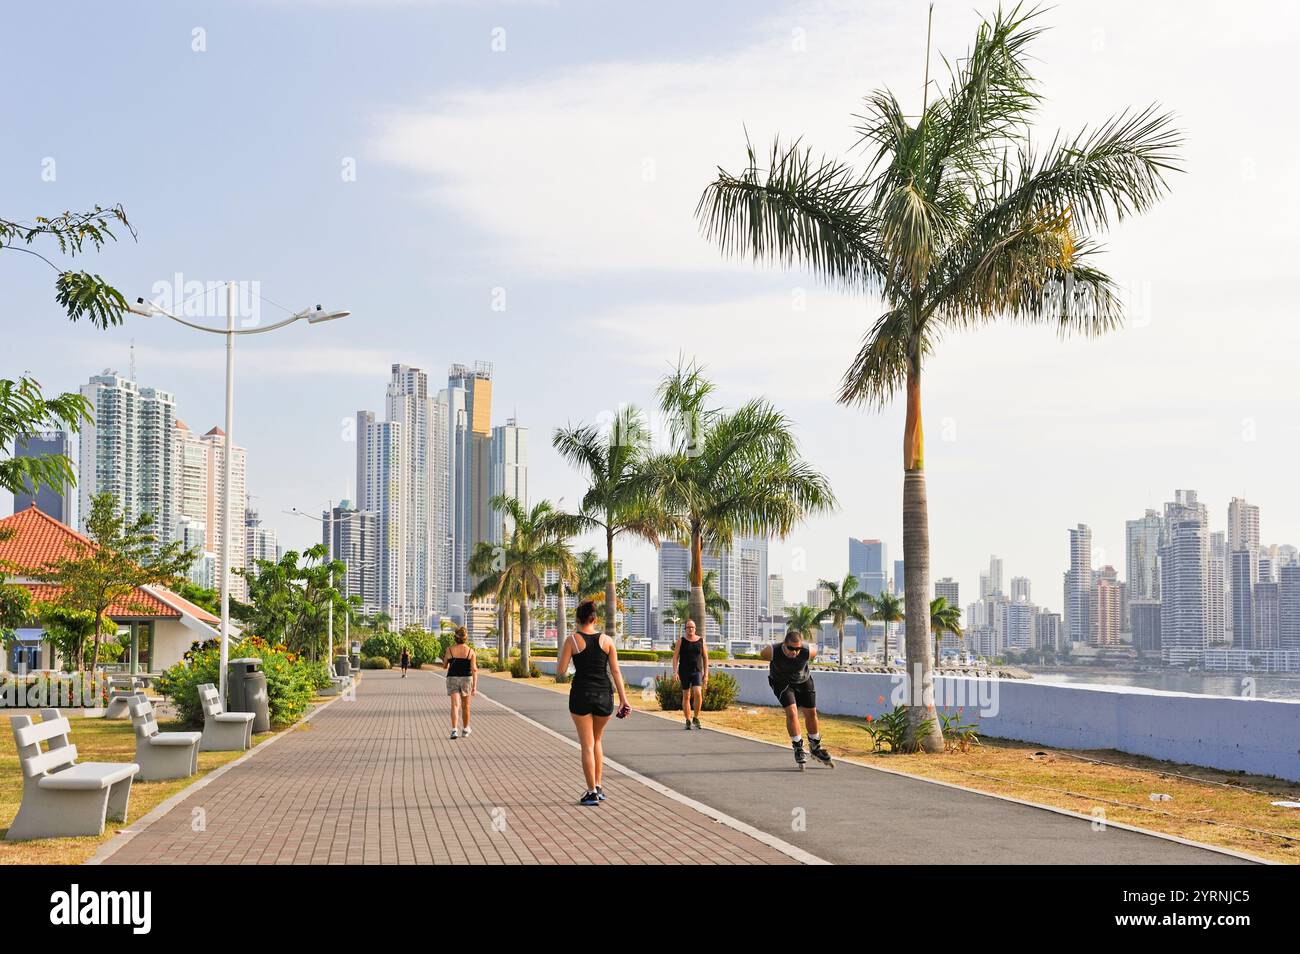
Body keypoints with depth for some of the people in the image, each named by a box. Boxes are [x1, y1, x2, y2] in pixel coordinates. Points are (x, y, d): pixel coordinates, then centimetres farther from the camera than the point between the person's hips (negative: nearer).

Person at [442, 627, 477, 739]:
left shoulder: (450, 649, -6)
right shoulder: (470, 651, -7)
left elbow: (445, 665, 7)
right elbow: (474, 669, -12)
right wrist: (475, 686, -12)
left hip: (453, 679, -1)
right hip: (466, 679, 1)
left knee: (455, 705, -6)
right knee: (465, 706, 16)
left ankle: (454, 730, -22)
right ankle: (465, 730, 30)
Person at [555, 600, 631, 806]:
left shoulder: (572, 640, -5)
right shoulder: (607, 640, 3)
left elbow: (560, 670, -5)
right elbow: (616, 671, 1)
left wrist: (561, 654, 14)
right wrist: (623, 699, 3)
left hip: (581, 694, -3)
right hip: (604, 695, 3)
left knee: (587, 745, 4)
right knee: (596, 741, 22)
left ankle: (592, 793, 1)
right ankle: (598, 787, 23)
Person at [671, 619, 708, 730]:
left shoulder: (701, 640, 5)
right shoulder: (681, 641, 2)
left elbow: (705, 658, 9)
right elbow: (675, 657, -2)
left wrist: (706, 674, 4)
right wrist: (675, 672, -14)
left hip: (697, 671, 0)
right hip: (684, 672, 0)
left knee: (698, 693, -18)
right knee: (686, 696, 3)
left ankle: (696, 718, -3)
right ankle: (688, 721, 12)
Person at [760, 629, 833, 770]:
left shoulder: (809, 651, -33)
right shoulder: (771, 652, -35)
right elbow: (762, 654, -10)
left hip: (803, 680, 2)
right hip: (781, 681, -2)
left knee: (811, 713, 6)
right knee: (791, 711, -19)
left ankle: (815, 748, 28)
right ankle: (798, 749, -4)